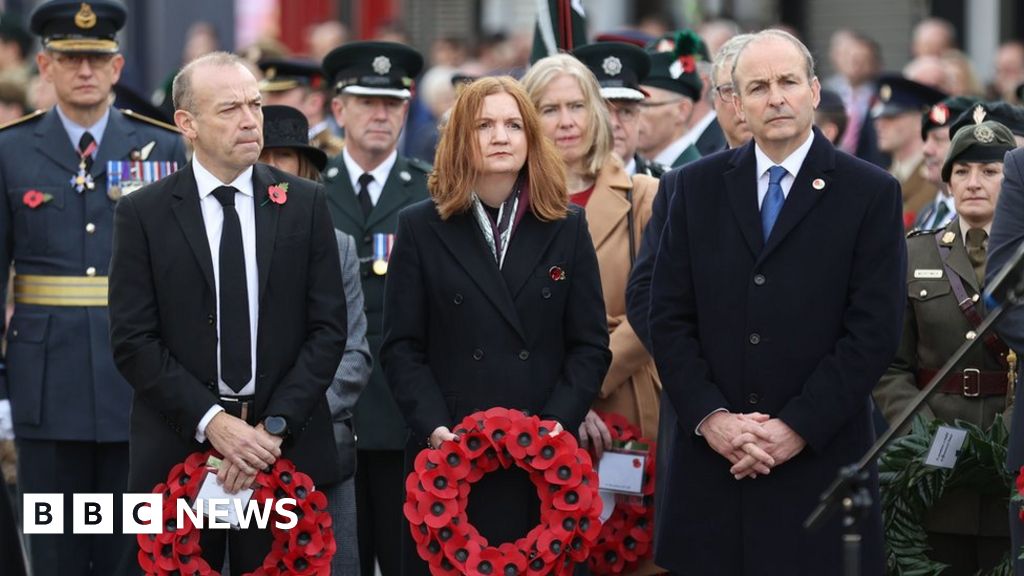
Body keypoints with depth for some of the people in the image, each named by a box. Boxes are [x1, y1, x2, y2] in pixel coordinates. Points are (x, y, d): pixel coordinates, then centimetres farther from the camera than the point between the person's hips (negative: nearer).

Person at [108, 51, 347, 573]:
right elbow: (133, 340, -3)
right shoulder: (143, 214, 1)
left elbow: (328, 328, 2)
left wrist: (275, 426, -9)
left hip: (287, 449, 1)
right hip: (178, 447, -1)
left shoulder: (305, 205, 5)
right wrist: (210, 421, -14)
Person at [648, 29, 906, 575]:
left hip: (820, 462, -2)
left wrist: (797, 428, -12)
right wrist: (711, 417, -8)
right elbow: (669, 318, 5)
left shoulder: (871, 193, 0)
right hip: (712, 461, 2)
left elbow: (873, 330, -6)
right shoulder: (696, 187, 8)